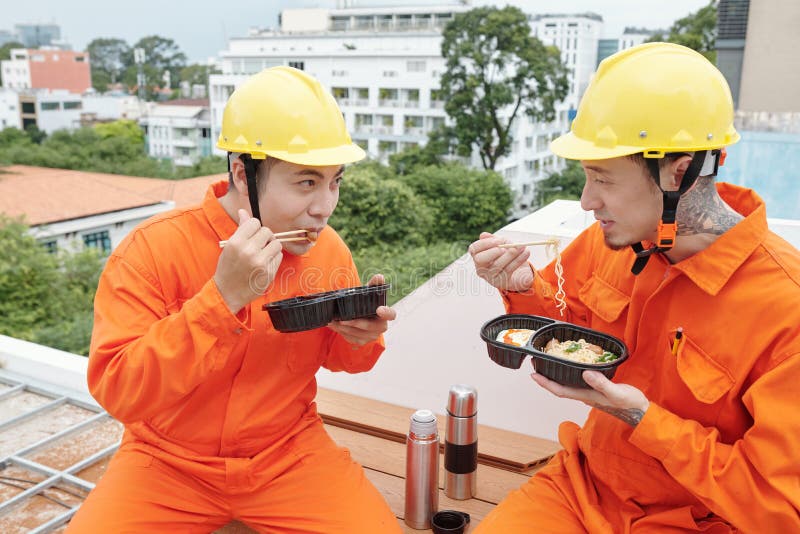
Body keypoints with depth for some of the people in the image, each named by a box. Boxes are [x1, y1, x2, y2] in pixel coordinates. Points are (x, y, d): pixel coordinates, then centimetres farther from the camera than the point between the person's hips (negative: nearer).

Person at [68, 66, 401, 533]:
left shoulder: (331, 250, -5)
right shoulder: (154, 249, -16)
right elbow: (117, 393, -23)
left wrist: (359, 339, -14)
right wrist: (223, 296, -33)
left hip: (288, 452, 2)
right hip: (170, 460, -1)